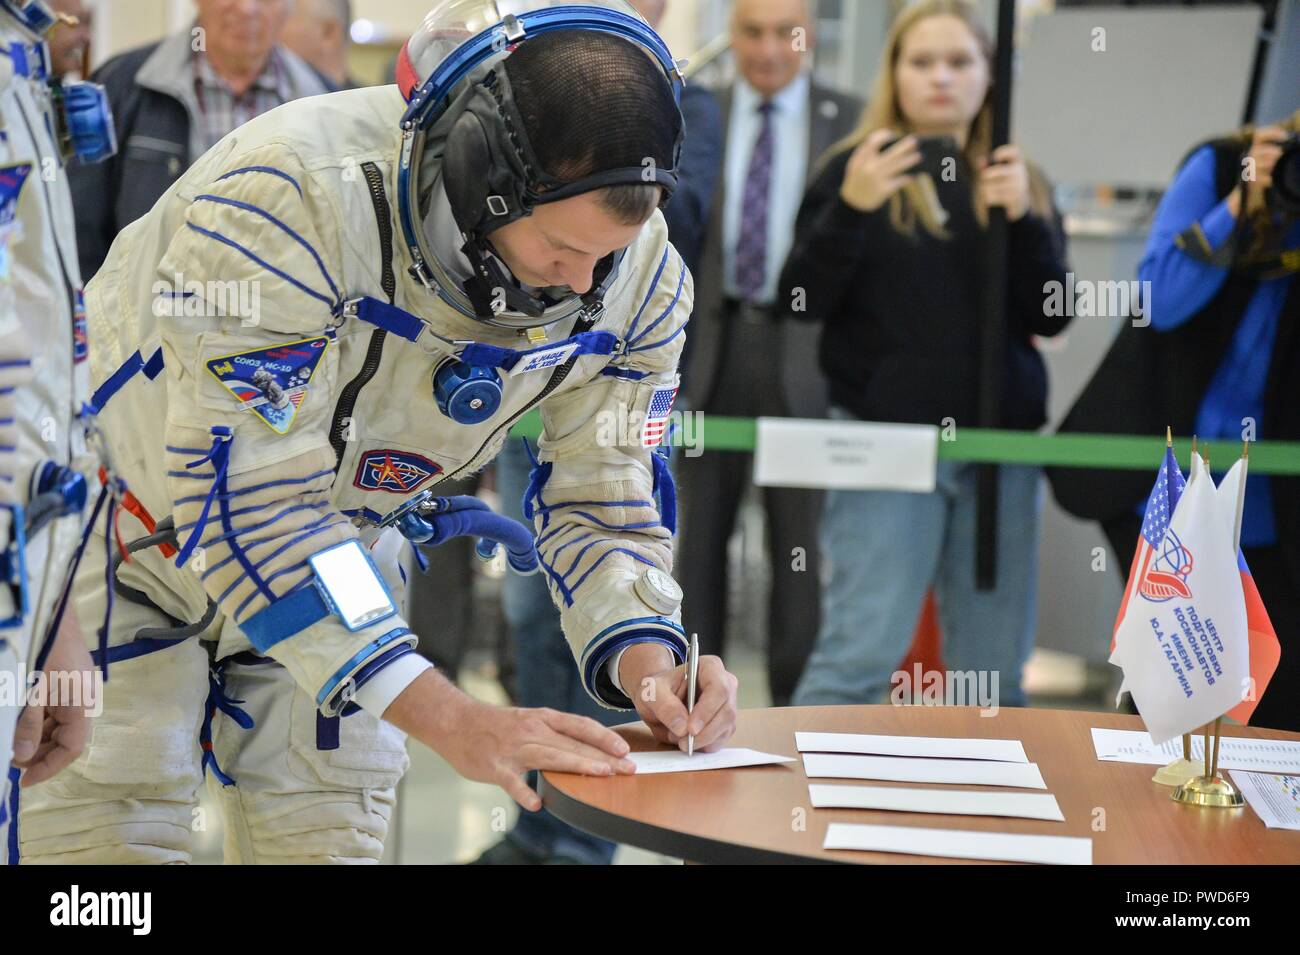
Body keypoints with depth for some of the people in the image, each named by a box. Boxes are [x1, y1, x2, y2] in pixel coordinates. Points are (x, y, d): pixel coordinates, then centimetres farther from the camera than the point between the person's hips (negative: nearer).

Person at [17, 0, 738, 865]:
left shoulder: (639, 274, -19)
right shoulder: (290, 200, -39)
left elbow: (602, 497, -8)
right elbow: (243, 495, -39)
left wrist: (646, 662, -29)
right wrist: (452, 720, -42)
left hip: (343, 522, 5)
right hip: (130, 502, -5)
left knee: (329, 828, 6)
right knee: (114, 826, -8)